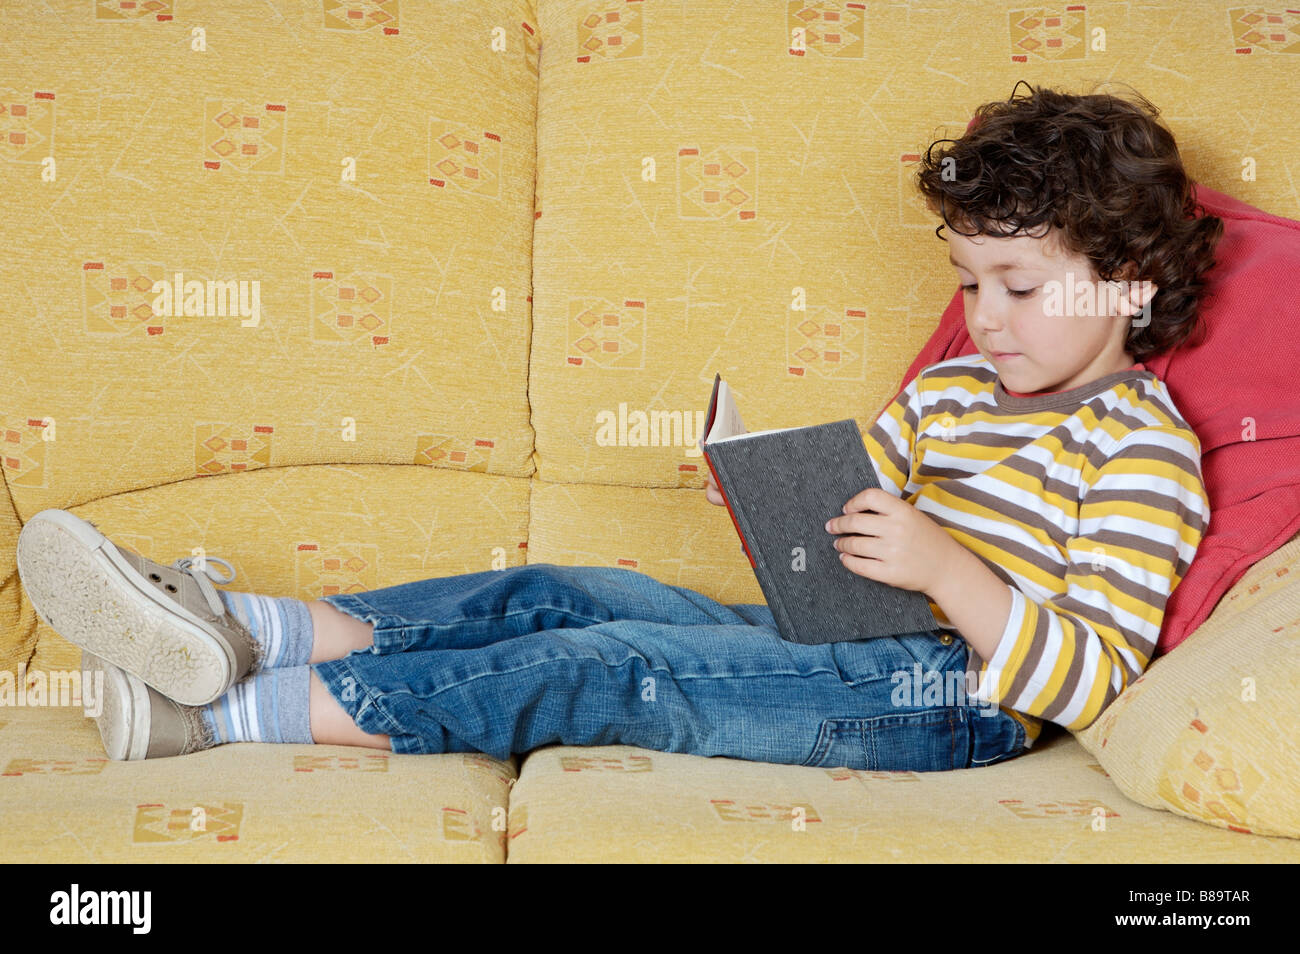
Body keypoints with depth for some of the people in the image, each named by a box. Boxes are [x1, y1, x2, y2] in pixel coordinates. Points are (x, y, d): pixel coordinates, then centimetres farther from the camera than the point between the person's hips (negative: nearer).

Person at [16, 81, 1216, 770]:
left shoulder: (1141, 445, -6)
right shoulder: (950, 393, 19)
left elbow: (1092, 680, -16)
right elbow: (835, 514, 23)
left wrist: (943, 566, -27)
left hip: (959, 688, -8)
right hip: (840, 638, 9)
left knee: (619, 665, -23)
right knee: (567, 593, -10)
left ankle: (220, 710, -25)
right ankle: (250, 632, -20)